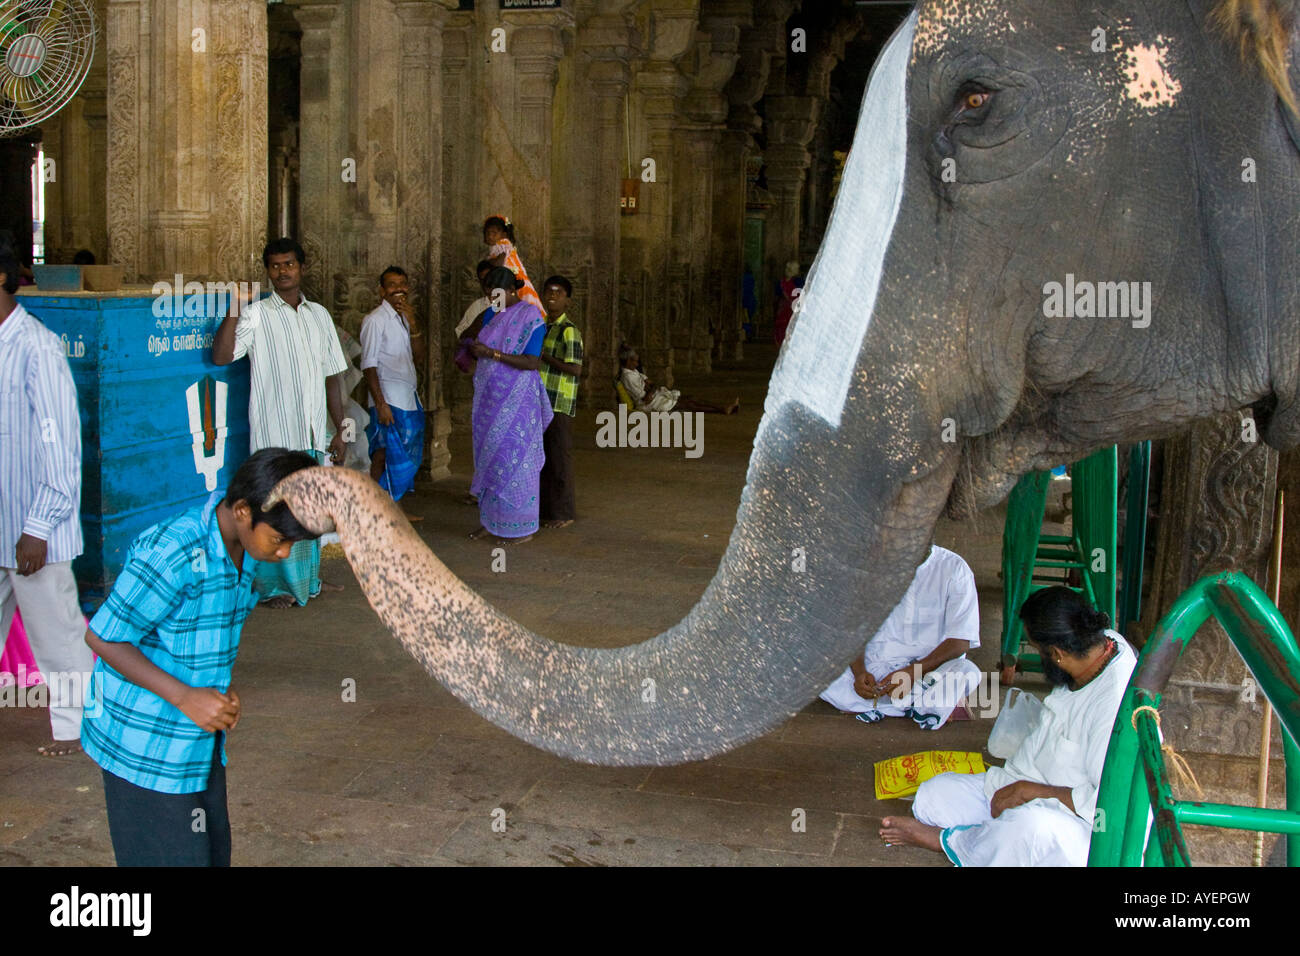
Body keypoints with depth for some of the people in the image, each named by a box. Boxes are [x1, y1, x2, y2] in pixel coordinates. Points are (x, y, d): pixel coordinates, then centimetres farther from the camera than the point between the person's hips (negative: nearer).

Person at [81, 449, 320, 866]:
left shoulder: (245, 546, -2)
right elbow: (102, 637, -21)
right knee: (172, 856, 1)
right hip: (146, 743, -8)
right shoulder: (174, 554, -29)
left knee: (213, 850, 17)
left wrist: (221, 690, -2)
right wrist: (185, 696, -23)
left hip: (199, 736, 8)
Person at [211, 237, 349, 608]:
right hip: (274, 433, -5)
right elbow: (220, 356, -17)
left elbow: (333, 377, 15)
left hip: (313, 433, 5)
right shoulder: (256, 315, -3)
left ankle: (309, 578, 26)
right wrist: (233, 310, -24)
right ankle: (274, 587, 9)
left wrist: (339, 432, 12)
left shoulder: (319, 315, 12)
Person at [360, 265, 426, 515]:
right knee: (384, 457, -7)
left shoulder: (405, 318, 15)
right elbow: (368, 365, -13)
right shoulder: (375, 320, -9)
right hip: (389, 400, -8)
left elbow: (419, 359, 7)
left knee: (404, 457, 10)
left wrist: (413, 323, -5)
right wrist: (380, 404, -19)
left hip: (409, 399, 8)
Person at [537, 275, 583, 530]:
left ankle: (564, 513, 7)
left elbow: (575, 369, -21)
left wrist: (543, 356, -16)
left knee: (559, 457, -2)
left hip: (559, 403, -8)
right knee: (542, 456, 12)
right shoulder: (543, 325, 14)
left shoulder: (569, 330, -12)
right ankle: (546, 509, 22)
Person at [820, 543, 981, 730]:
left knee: (968, 673, -35)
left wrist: (914, 672, -25)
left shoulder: (954, 568, -4)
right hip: (875, 668, 3)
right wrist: (859, 672, -19)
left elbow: (961, 642, -10)